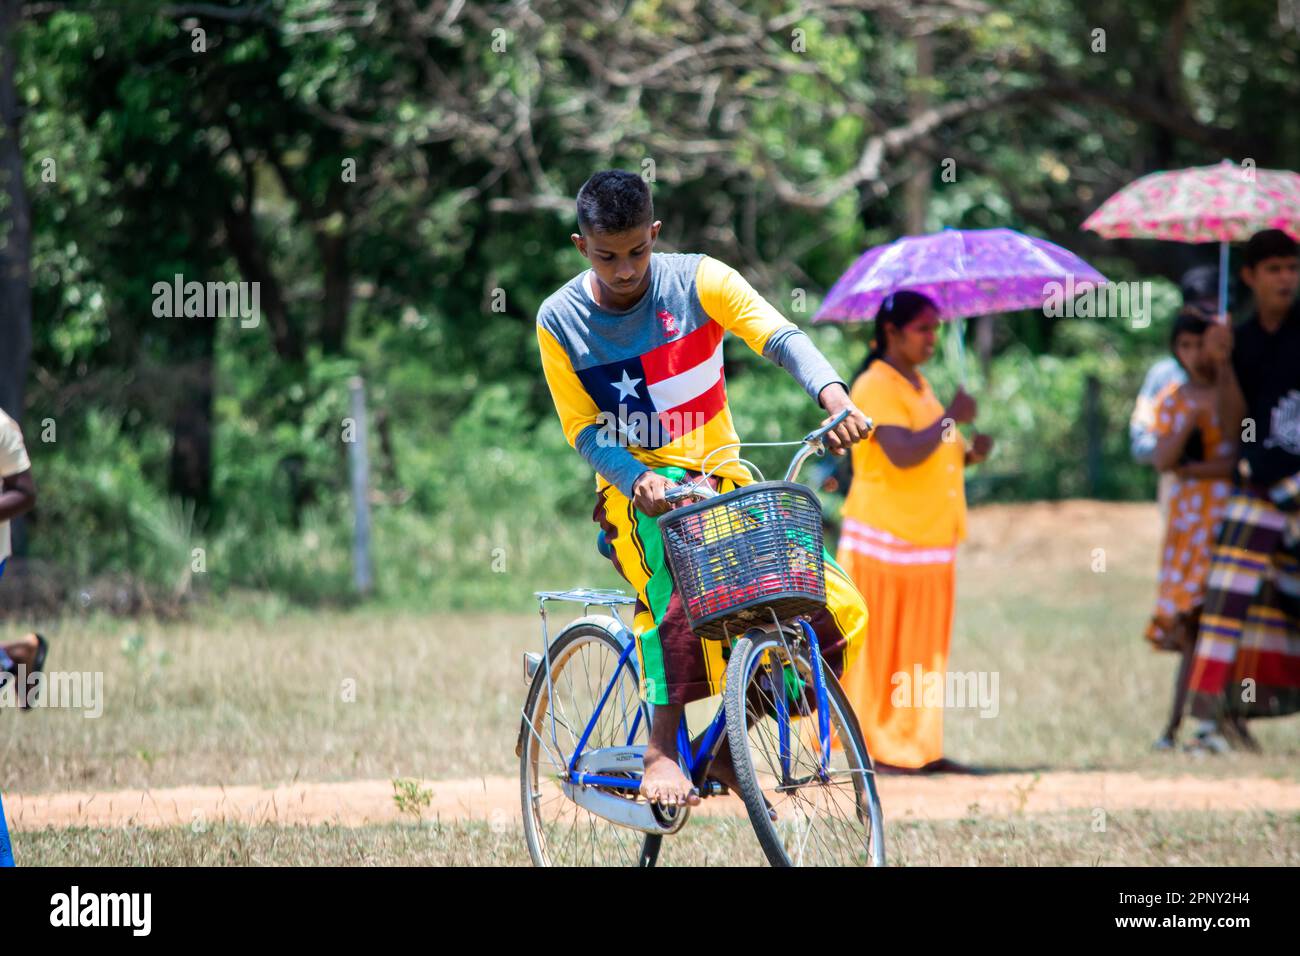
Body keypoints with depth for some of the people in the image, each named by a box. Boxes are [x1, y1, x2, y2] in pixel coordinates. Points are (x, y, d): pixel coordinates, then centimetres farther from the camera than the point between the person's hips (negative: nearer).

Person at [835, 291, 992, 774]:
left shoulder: (918, 385, 17)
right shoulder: (876, 387, -13)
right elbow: (902, 454, -26)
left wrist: (969, 454, 5)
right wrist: (951, 419, -19)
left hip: (929, 538, 9)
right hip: (888, 539, -9)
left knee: (924, 646, 8)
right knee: (882, 644, -5)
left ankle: (919, 746, 11)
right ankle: (881, 747, -1)